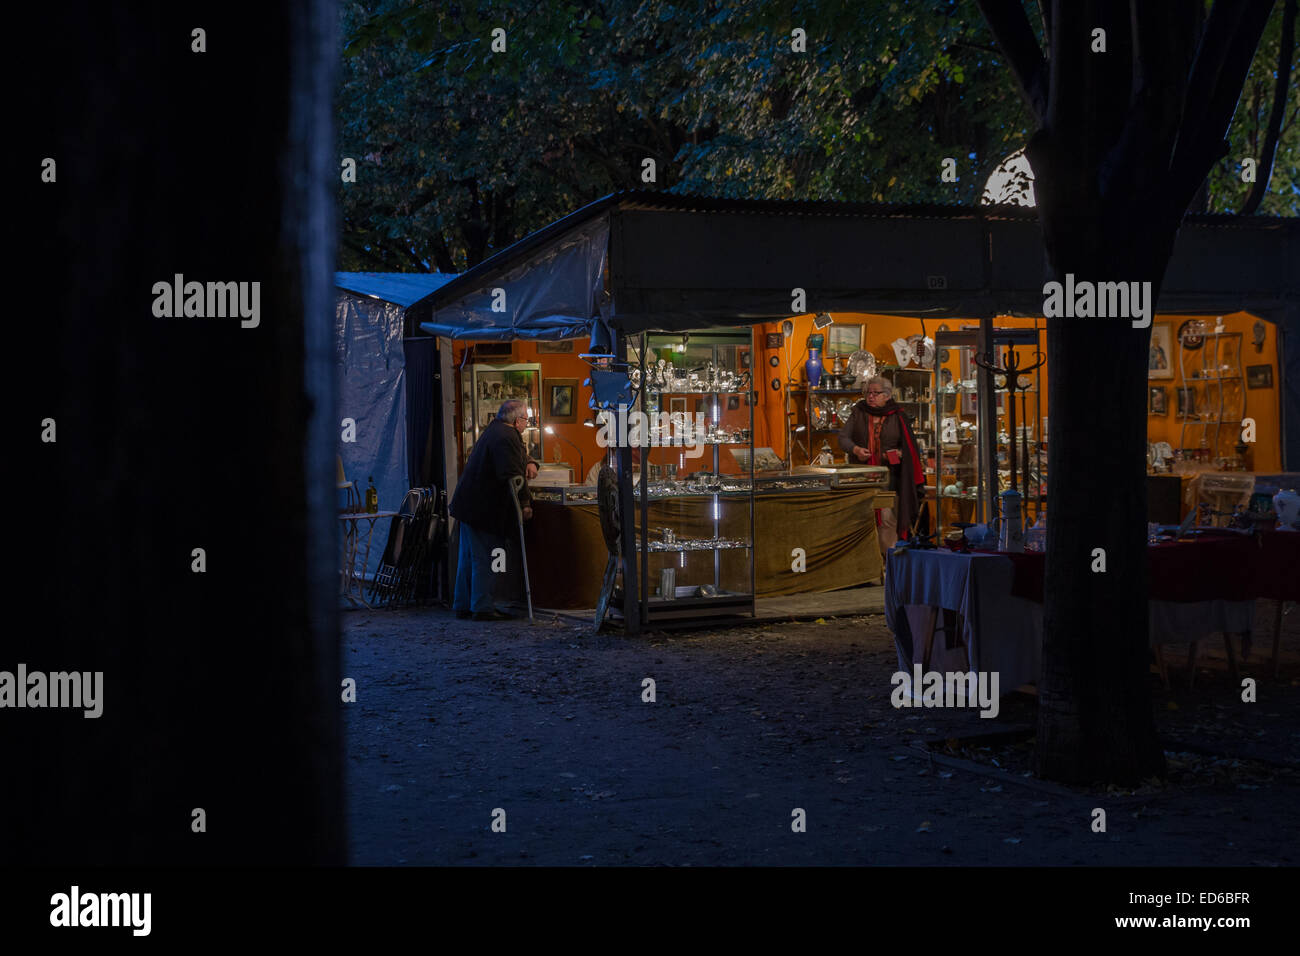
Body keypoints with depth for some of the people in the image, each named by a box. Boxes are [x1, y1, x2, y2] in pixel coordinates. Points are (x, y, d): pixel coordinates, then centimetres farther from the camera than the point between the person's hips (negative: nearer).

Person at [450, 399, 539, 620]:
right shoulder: (506, 438, -19)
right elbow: (512, 476, -26)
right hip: (485, 508, -11)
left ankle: (462, 605, 20)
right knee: (485, 558, -6)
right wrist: (525, 503, -20)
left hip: (470, 503, 11)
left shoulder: (496, 429, 14)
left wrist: (529, 463, 9)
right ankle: (482, 608, -5)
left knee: (469, 557, 14)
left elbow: (514, 457, 30)